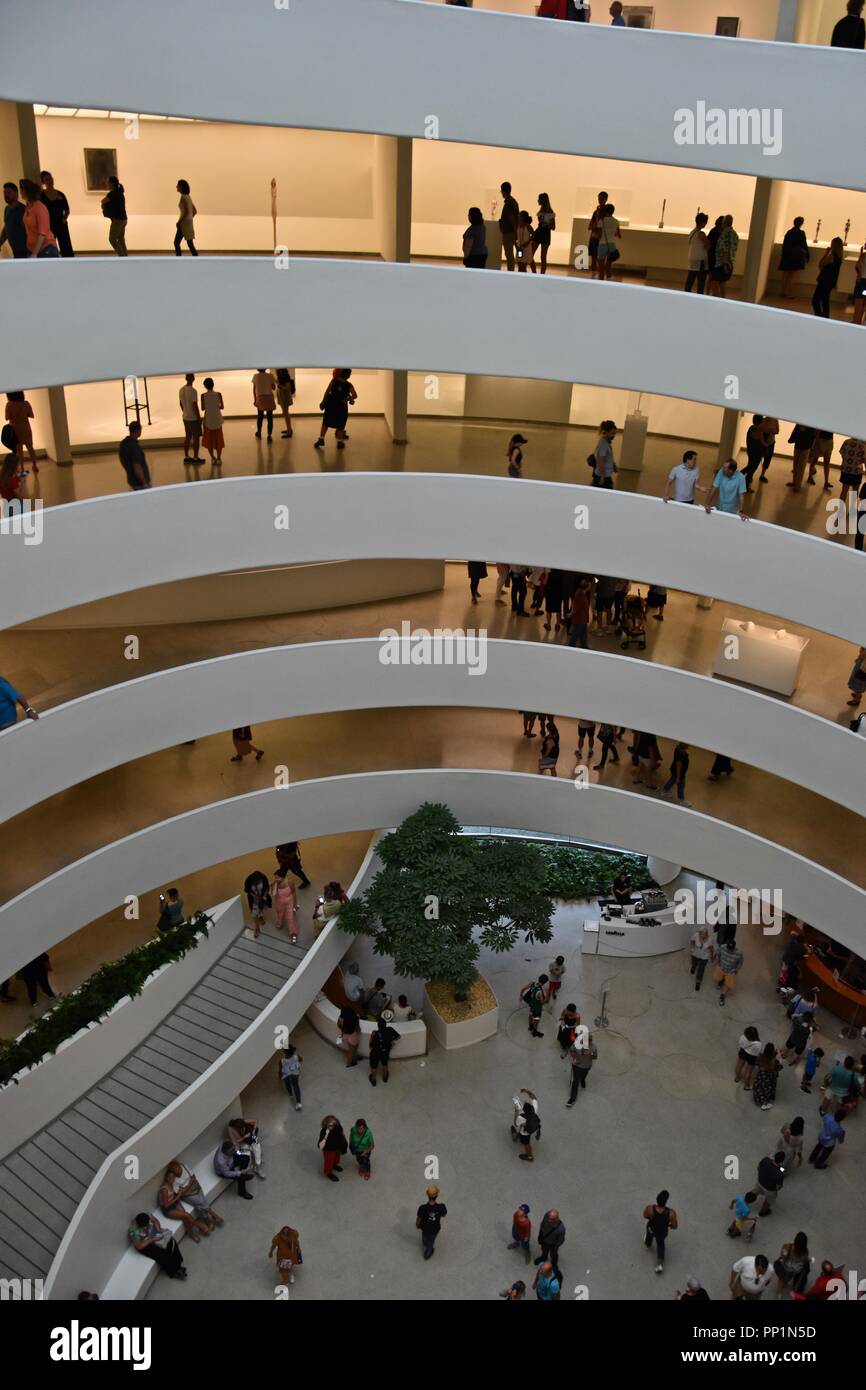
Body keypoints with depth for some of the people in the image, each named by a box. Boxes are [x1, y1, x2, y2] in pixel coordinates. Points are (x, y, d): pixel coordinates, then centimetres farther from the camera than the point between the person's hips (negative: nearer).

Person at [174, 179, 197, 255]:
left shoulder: (183, 197, -15)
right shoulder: (188, 197, 14)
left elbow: (186, 211, -23)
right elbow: (195, 211, 18)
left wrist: (179, 222, -15)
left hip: (184, 223, -9)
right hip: (189, 223, 9)